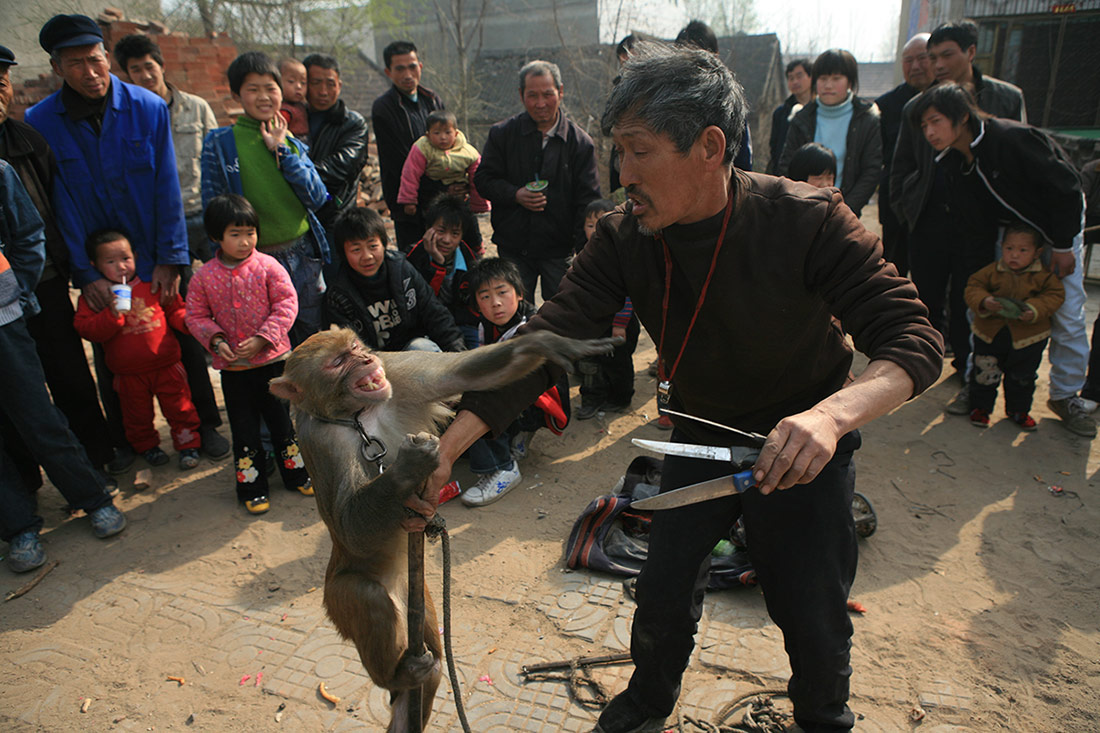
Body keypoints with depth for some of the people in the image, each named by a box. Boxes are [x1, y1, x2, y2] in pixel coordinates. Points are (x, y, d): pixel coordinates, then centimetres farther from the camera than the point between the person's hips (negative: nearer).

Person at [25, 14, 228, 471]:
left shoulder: (149, 108, -8)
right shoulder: (39, 122, -6)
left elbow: (167, 188, -8)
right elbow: (59, 203, -5)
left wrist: (170, 259, -11)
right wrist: (85, 273, -10)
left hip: (157, 260, -1)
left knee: (183, 341, 8)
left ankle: (205, 424, 26)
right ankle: (123, 441, 29)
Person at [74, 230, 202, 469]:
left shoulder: (153, 284, 0)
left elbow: (175, 311, 7)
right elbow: (85, 329, -12)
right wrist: (112, 315, -26)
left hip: (166, 364, 0)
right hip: (128, 373, 0)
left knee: (179, 407, 8)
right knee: (137, 415, 16)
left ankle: (188, 445, 25)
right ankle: (147, 446, 38)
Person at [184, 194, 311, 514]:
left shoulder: (268, 266, -9)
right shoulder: (204, 277, -3)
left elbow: (286, 304, -10)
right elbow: (196, 315, 4)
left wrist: (262, 338, -18)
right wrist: (216, 340, -13)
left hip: (272, 358, -1)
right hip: (232, 366, 2)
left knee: (282, 418, 12)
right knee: (244, 427, 11)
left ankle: (297, 474, 29)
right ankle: (252, 487, 25)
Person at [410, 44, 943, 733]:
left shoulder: (808, 222, -27)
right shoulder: (623, 241, -18)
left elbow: (915, 339, -28)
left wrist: (831, 415, -50)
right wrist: (446, 450, -29)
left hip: (805, 442, -2)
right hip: (701, 435, 3)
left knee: (814, 618, 6)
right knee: (662, 596, 10)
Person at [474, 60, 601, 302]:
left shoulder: (580, 141, -3)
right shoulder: (502, 134, 0)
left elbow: (588, 200, -5)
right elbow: (483, 179, 4)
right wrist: (515, 195, -15)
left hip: (560, 251, -1)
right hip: (514, 248, 1)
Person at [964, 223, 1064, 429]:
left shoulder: (1044, 276, -8)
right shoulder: (992, 271, -8)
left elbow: (1055, 295, -7)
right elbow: (973, 287, -5)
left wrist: (1035, 310, -23)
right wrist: (984, 302, -25)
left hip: (1029, 337, 0)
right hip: (990, 333, 0)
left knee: (1022, 378, 15)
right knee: (984, 373, 8)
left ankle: (1019, 410, 35)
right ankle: (980, 407, 26)